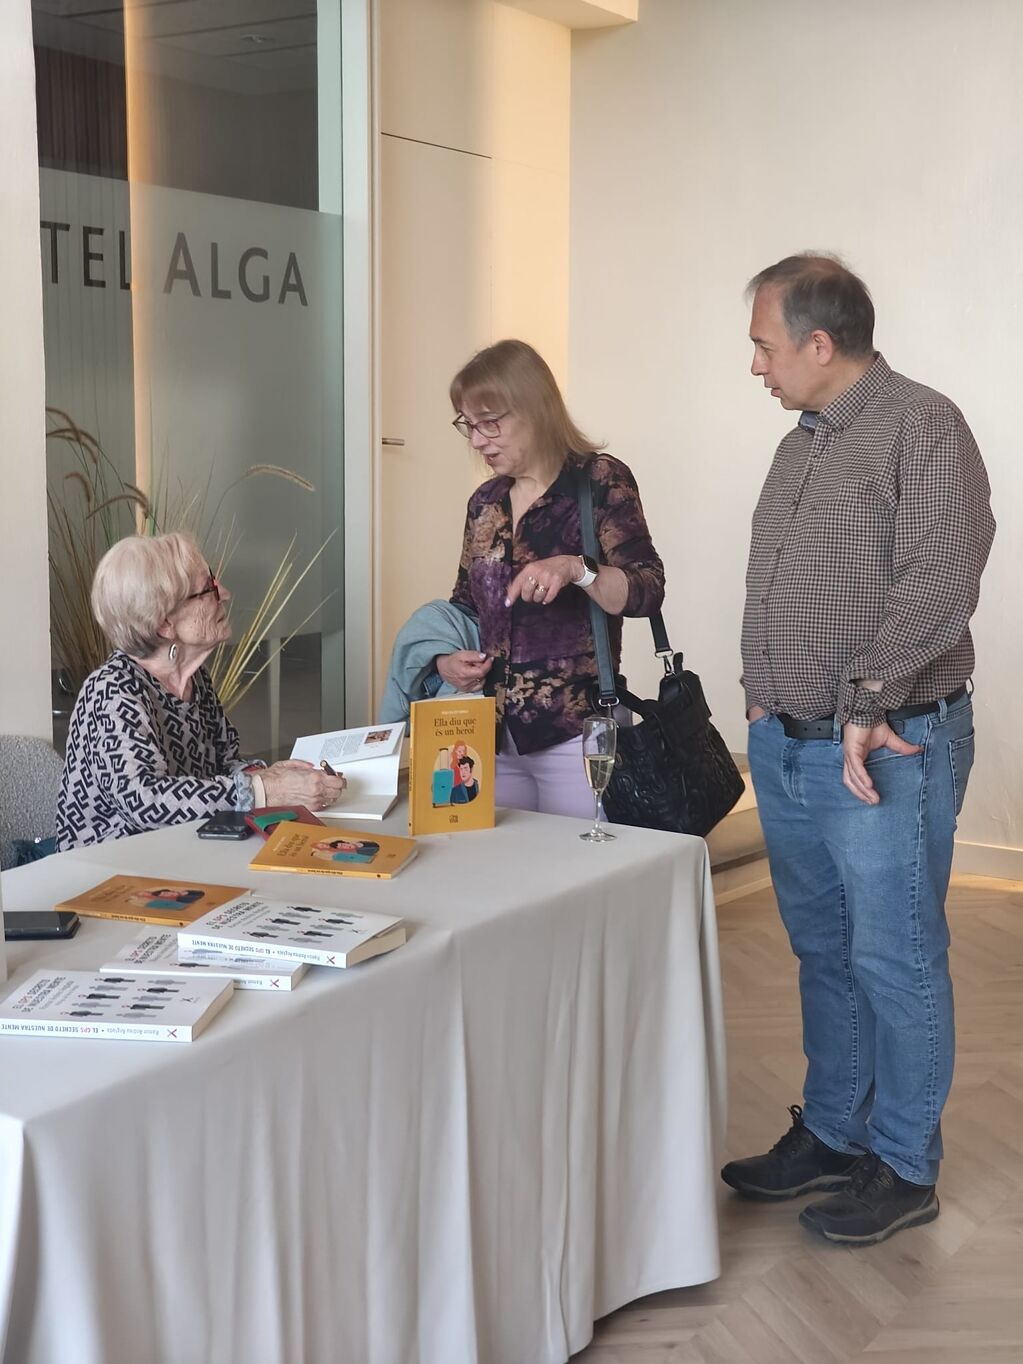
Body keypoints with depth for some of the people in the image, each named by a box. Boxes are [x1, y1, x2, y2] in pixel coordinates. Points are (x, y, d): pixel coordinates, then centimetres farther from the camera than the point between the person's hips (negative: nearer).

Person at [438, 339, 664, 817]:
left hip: (576, 732, -5)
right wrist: (445, 658, 2)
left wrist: (576, 571, -29)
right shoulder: (485, 502, 12)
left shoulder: (600, 481, -5)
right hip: (495, 734, 5)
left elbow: (647, 591, -12)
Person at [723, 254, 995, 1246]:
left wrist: (866, 705, -22)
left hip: (884, 753, -8)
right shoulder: (802, 444, 16)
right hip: (786, 748, 8)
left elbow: (938, 585, -21)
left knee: (896, 962, 3)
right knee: (822, 954, 17)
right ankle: (830, 1135, 31)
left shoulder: (922, 428, -11)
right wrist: (766, 698, 10)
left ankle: (903, 1169, 18)